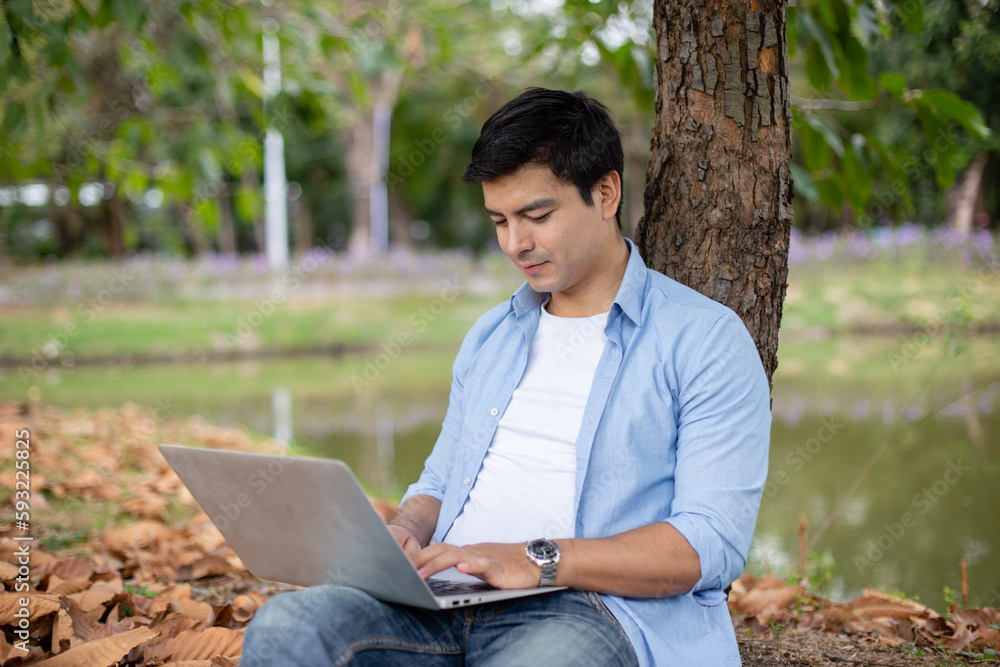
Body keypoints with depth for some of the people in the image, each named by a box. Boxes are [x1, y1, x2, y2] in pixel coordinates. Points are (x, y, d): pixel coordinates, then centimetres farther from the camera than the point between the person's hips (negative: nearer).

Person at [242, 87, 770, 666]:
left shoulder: (707, 340, 2)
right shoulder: (491, 336, 25)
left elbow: (713, 543, -8)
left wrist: (537, 559, -17)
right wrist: (404, 531, 6)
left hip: (589, 609, -5)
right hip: (449, 596, 5)